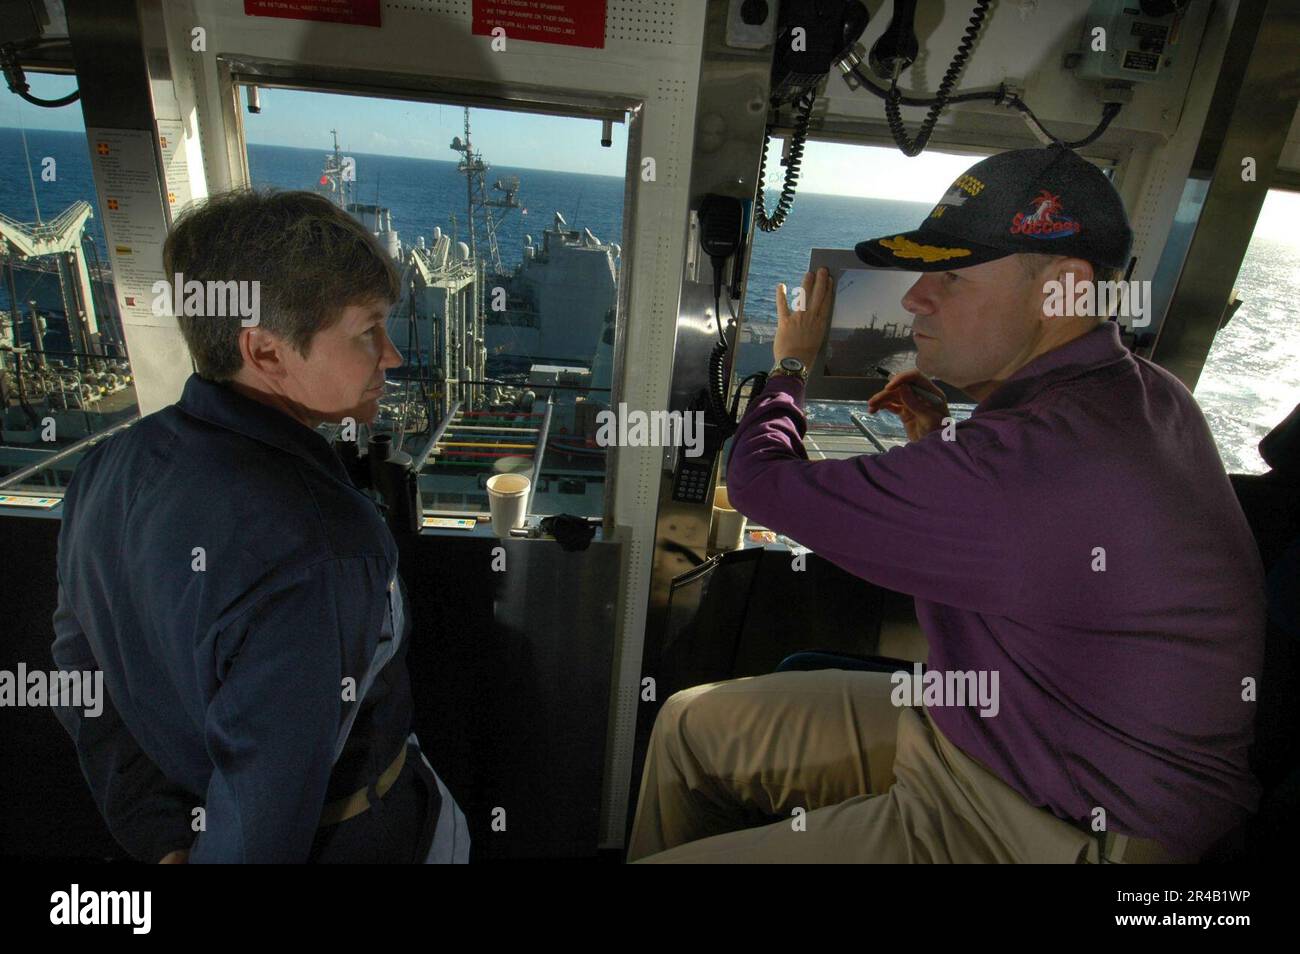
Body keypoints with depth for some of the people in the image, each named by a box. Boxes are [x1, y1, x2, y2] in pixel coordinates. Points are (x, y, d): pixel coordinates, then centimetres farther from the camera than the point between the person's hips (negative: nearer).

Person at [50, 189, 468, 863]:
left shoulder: (108, 466, -12)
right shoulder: (317, 551, -38)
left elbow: (85, 691, -3)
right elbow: (260, 831, -30)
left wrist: (164, 839, 0)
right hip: (354, 839, -6)